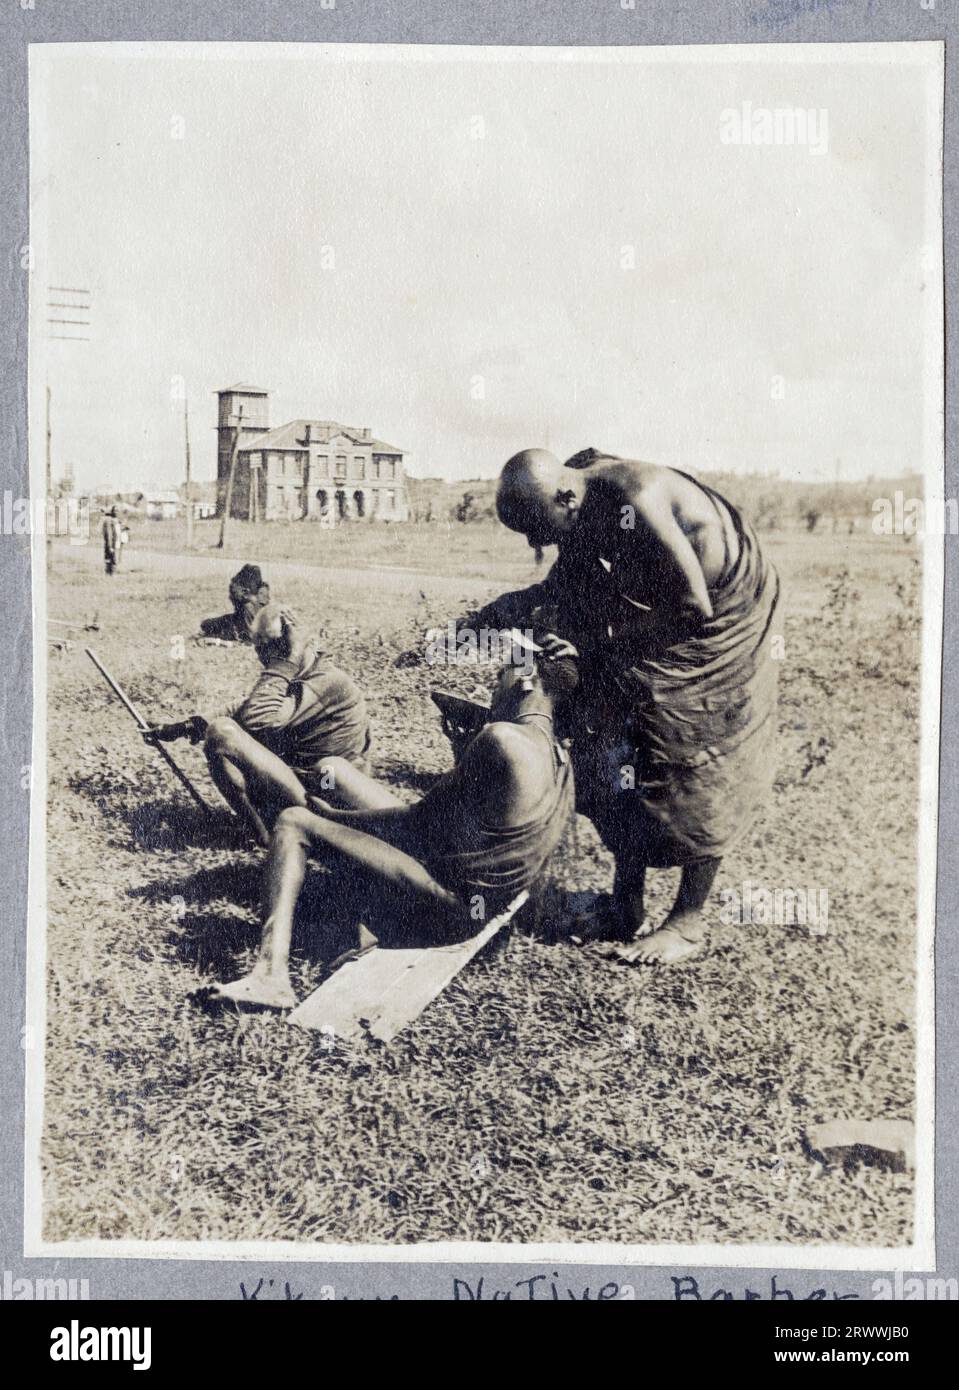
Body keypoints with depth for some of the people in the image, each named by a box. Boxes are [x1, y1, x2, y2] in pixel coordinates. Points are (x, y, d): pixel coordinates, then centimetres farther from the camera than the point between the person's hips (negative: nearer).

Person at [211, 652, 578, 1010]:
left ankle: (271, 973, -17)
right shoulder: (560, 760, 10)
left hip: (443, 906, -10)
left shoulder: (500, 737, -19)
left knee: (293, 822, -7)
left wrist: (334, 817, 0)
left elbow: (419, 819, -12)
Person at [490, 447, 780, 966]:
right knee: (621, 753, 3)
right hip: (662, 607, 8)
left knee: (699, 772, -4)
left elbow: (693, 605, -30)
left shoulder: (635, 502, -35)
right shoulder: (582, 501, -9)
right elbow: (569, 581, 8)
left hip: (724, 617, -8)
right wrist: (517, 603, -9)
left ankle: (688, 920, 8)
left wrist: (601, 637, -25)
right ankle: (626, 904, 11)